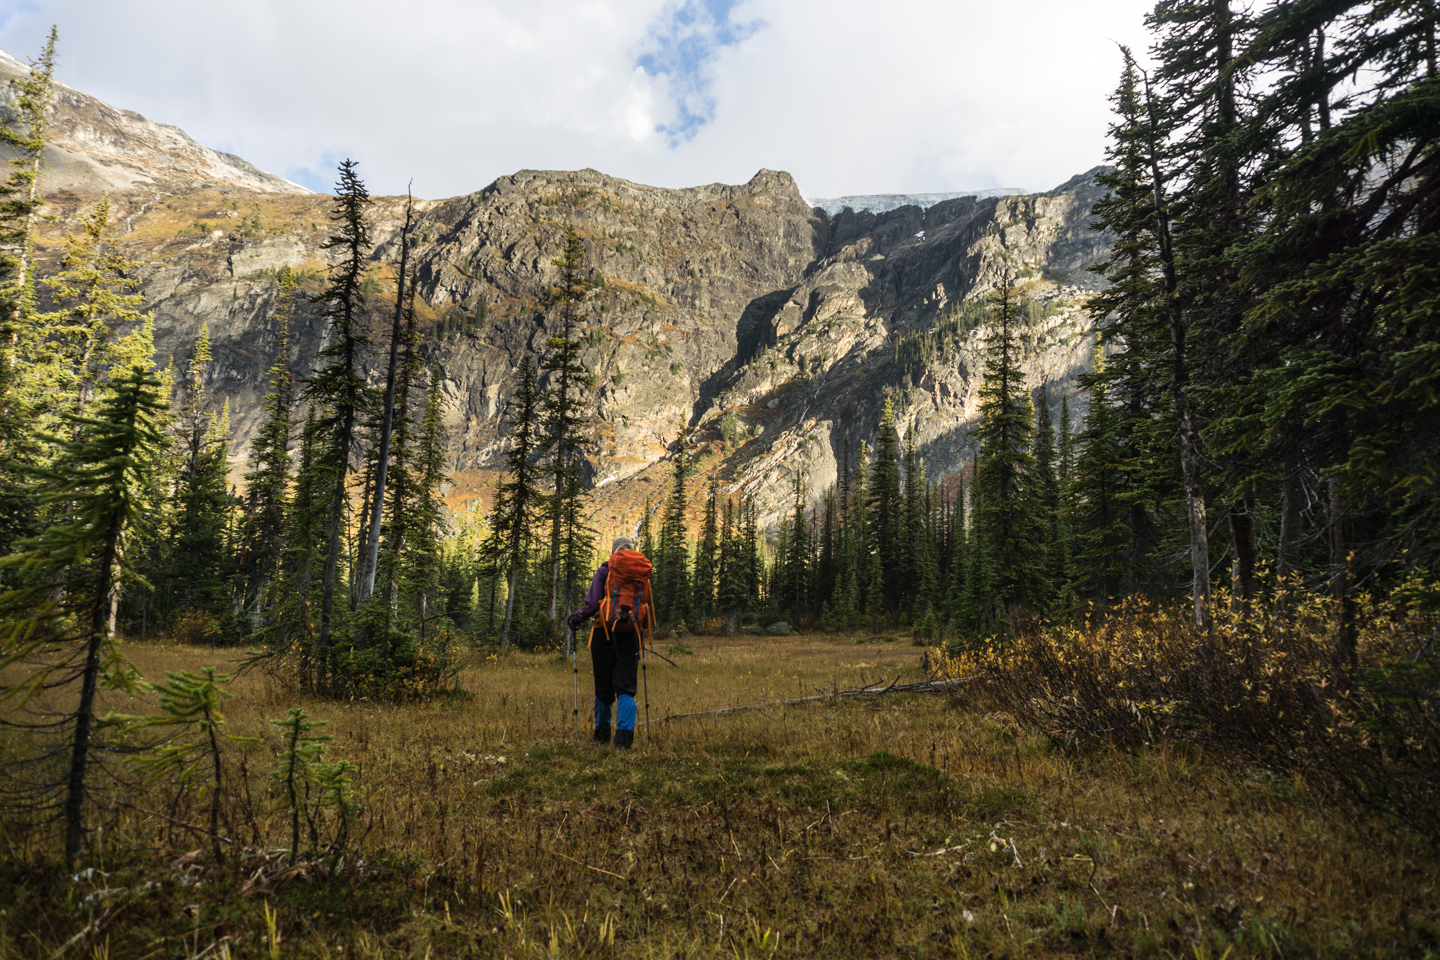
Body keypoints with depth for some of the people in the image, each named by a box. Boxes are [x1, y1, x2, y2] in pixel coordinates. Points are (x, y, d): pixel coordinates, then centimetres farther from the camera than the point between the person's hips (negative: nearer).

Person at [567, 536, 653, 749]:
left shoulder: (605, 570, 1)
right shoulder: (643, 574, 12)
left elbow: (592, 604, -6)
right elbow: (647, 609, 14)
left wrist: (576, 618, 9)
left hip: (605, 634, -2)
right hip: (631, 636, 2)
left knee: (603, 688, 9)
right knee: (625, 687, 2)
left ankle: (602, 733, 22)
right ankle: (624, 732, -14)